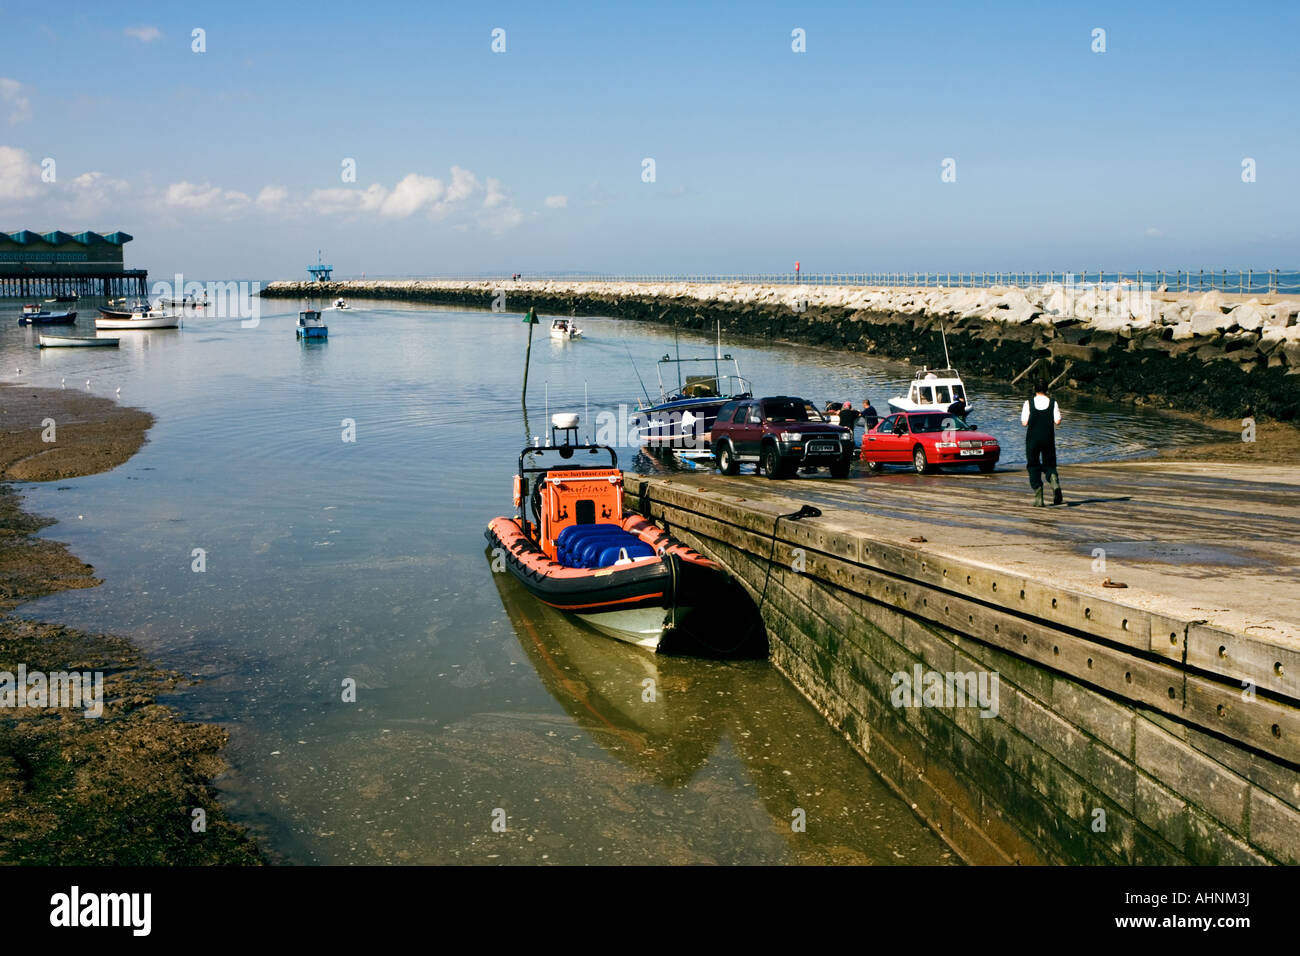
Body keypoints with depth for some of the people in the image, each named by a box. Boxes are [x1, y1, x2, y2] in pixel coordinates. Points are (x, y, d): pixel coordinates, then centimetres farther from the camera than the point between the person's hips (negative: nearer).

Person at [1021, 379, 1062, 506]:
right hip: (1048, 439, 1)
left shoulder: (1028, 403, -5)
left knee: (1034, 468, 7)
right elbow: (1057, 421, -8)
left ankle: (1038, 498, -4)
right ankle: (1053, 479, -22)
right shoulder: (1053, 403, -2)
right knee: (1049, 464, 14)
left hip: (1032, 439, -1)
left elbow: (1024, 422, -9)